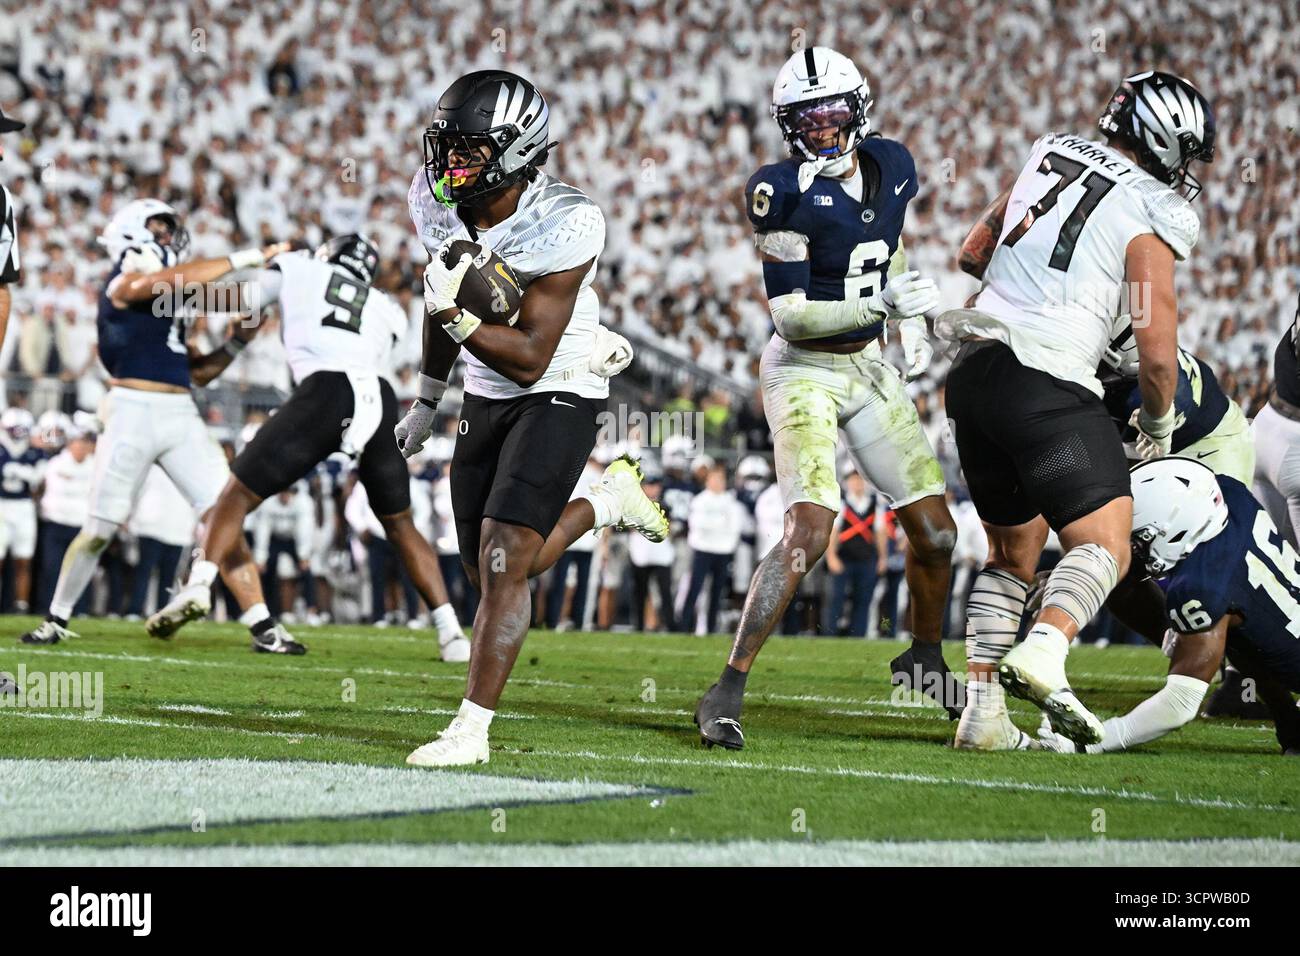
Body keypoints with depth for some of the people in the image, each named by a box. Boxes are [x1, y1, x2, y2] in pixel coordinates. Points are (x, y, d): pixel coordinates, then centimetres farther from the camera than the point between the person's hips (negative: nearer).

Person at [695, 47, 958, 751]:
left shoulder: (890, 167, 1)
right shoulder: (786, 193, -18)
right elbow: (790, 317, -20)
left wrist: (914, 323, 9)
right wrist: (881, 306, -29)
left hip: (869, 368, 6)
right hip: (805, 370, -6)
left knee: (934, 532, 8)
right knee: (809, 531, -23)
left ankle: (925, 659, 35)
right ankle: (726, 694, -20)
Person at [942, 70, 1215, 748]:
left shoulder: (1050, 155, 15)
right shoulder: (1148, 218, -4)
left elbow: (973, 253, 26)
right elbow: (1158, 358, -6)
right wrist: (1158, 427, 12)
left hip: (973, 371, 7)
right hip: (1045, 386, -7)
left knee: (1013, 549, 19)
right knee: (1105, 545, -7)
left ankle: (982, 711, 12)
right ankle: (1042, 650, -35)